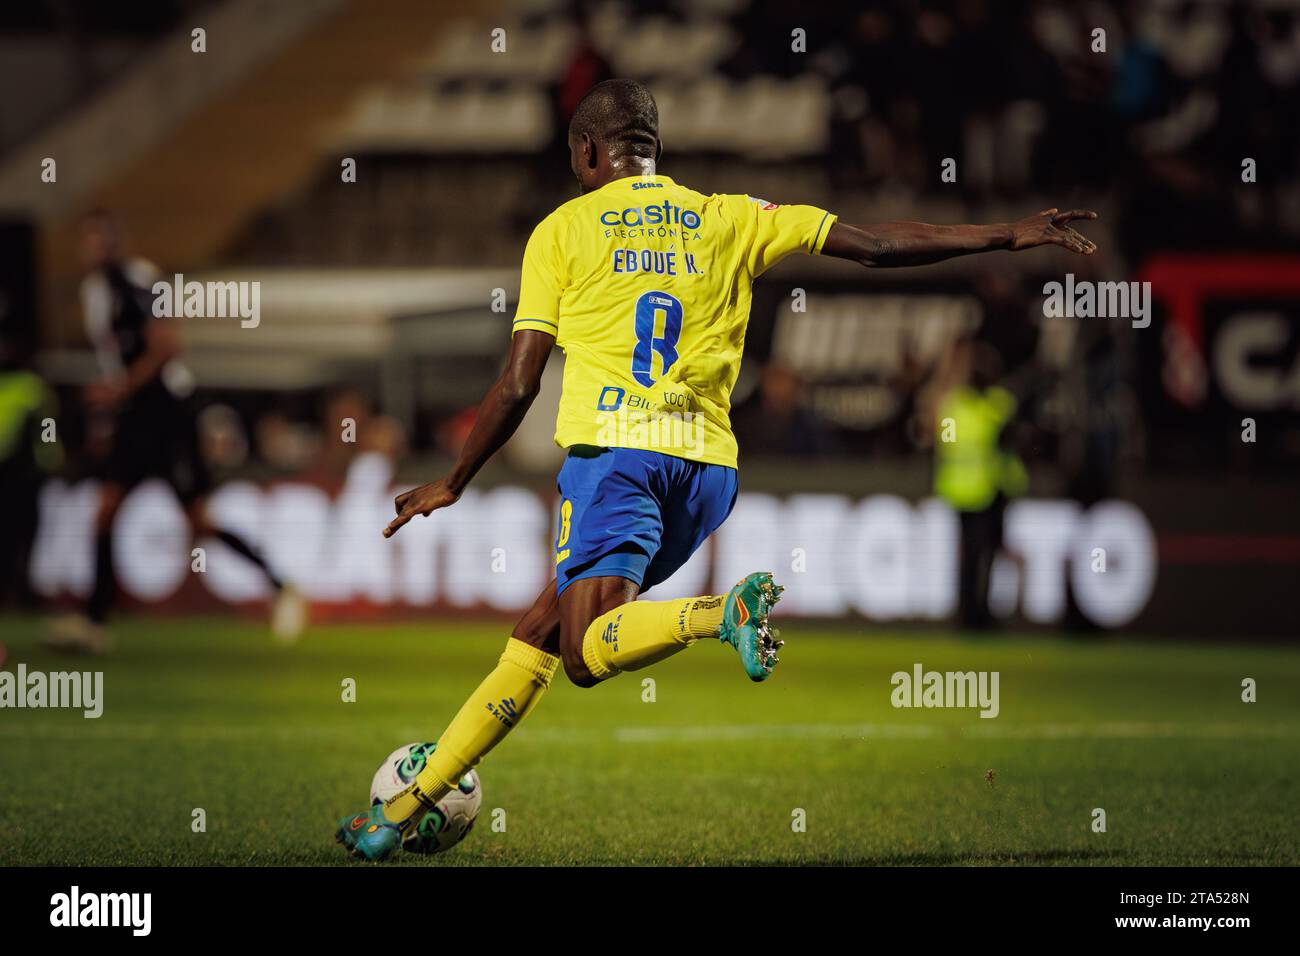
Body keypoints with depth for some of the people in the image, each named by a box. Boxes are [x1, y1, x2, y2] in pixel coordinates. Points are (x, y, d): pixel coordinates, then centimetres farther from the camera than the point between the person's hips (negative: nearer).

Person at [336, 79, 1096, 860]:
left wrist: (454, 485, 17)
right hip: (707, 459, 5)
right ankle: (414, 801, 14)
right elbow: (878, 245, 10)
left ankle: (728, 612, -40)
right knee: (542, 629, 14)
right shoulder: (731, 220, 14)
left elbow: (517, 386, 5)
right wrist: (1010, 236, 16)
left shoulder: (562, 231, 8)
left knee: (589, 653, -14)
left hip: (612, 446, -5)